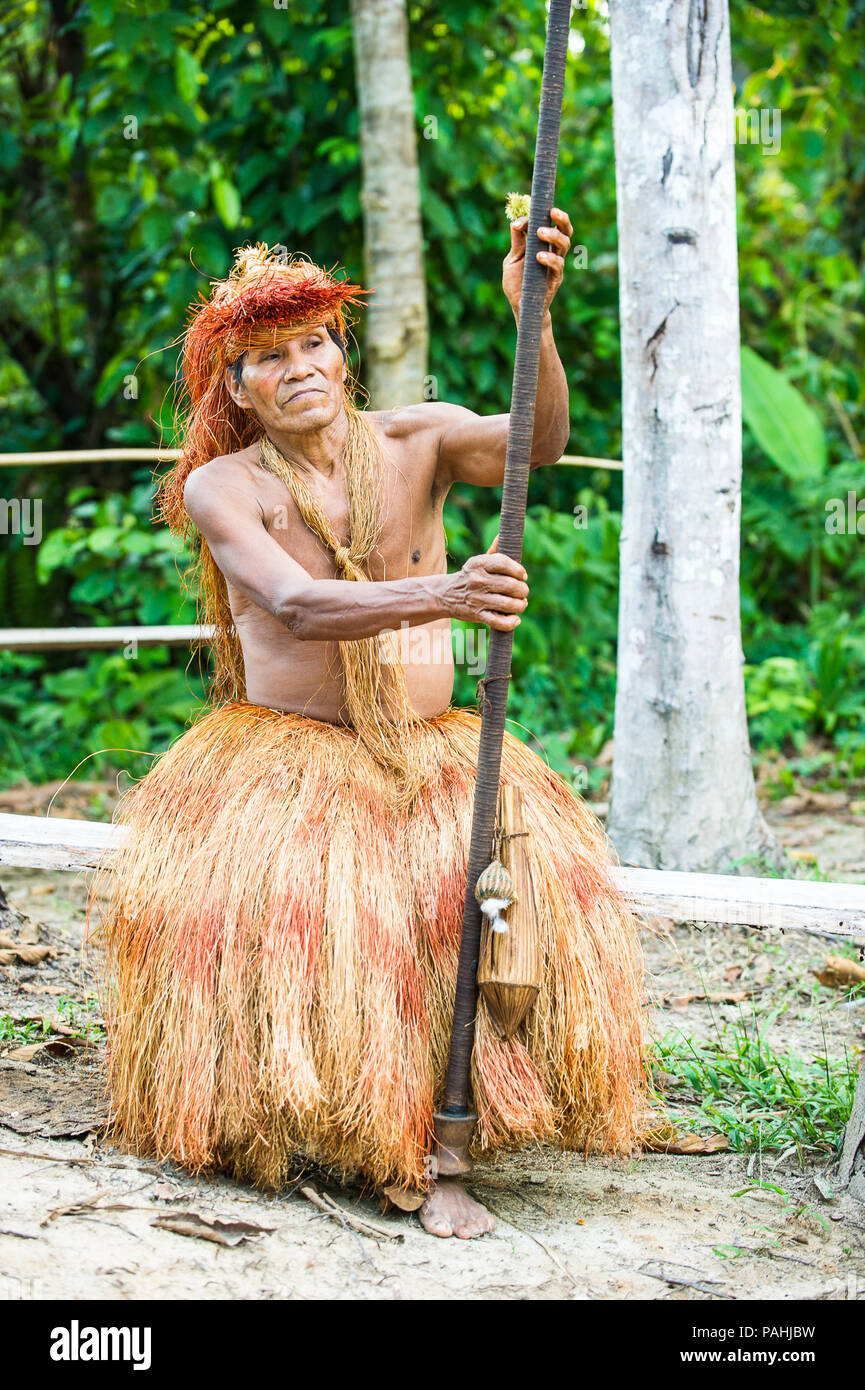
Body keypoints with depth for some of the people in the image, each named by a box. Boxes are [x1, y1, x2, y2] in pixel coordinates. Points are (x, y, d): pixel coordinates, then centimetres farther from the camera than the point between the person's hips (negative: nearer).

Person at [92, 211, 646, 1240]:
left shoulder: (415, 441, 0)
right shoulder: (220, 489, -6)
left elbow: (537, 441, -19)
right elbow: (298, 607, -24)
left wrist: (531, 316, -38)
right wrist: (441, 595, -41)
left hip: (428, 749, 2)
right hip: (281, 755, -2)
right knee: (255, 900, -29)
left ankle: (415, 1151, -12)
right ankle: (265, 1124, -7)